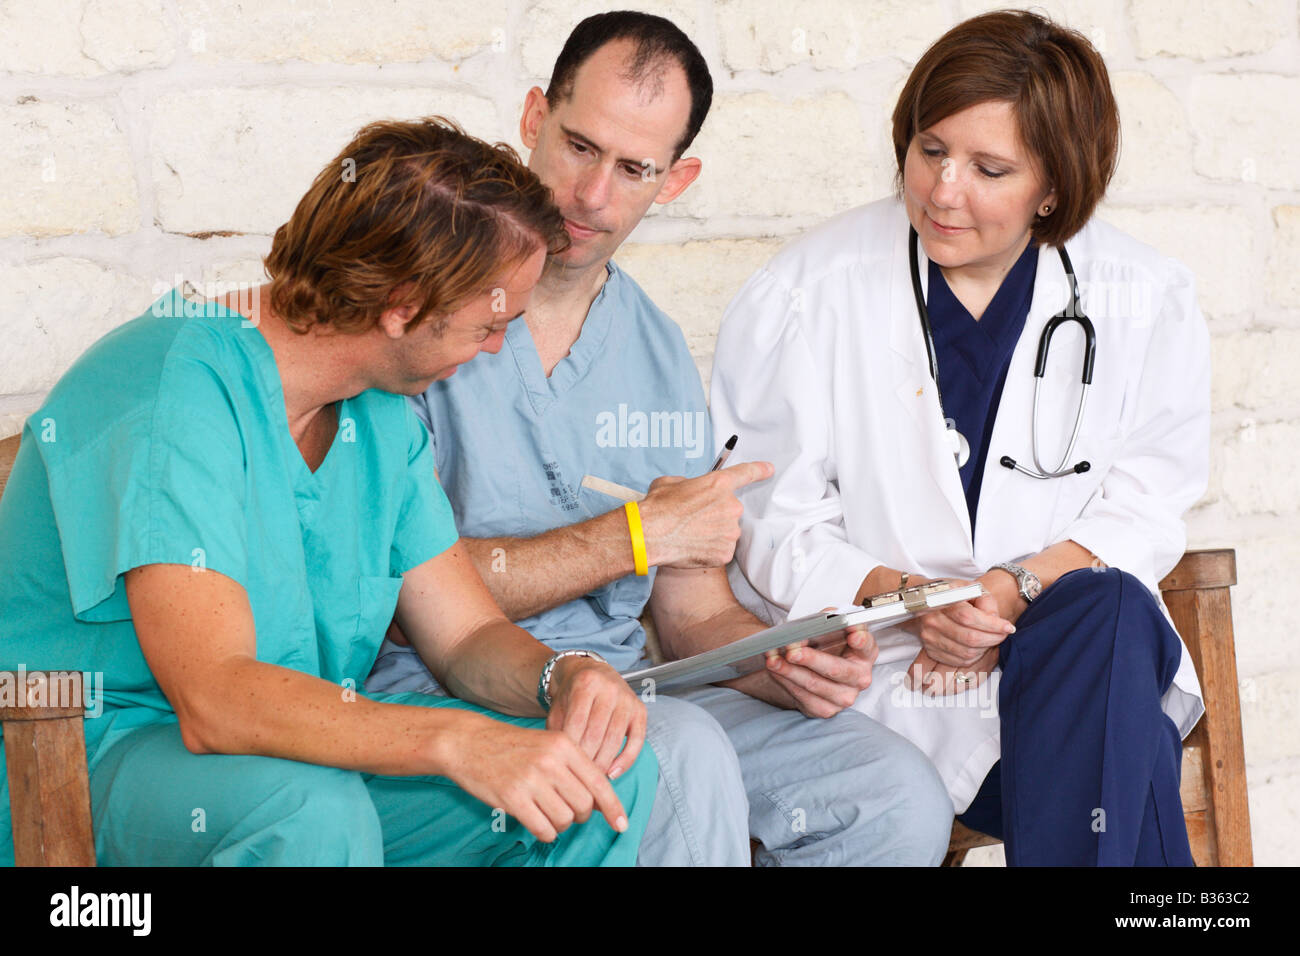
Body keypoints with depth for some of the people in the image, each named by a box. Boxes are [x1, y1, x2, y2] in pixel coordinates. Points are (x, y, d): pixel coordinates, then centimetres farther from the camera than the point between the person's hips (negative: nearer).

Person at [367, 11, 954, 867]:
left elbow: (694, 616, 14)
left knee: (900, 799, -13)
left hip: (625, 686, 6)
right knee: (685, 760, -34)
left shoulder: (659, 355, 13)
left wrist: (788, 667, -9)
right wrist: (634, 537, -10)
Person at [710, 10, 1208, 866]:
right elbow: (771, 527, 0)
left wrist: (1020, 589, -14)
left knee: (1111, 608, -34)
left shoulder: (1146, 298, 4)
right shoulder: (806, 294, -1)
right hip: (879, 667, -2)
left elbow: (1145, 507, 5)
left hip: (1068, 642, 3)